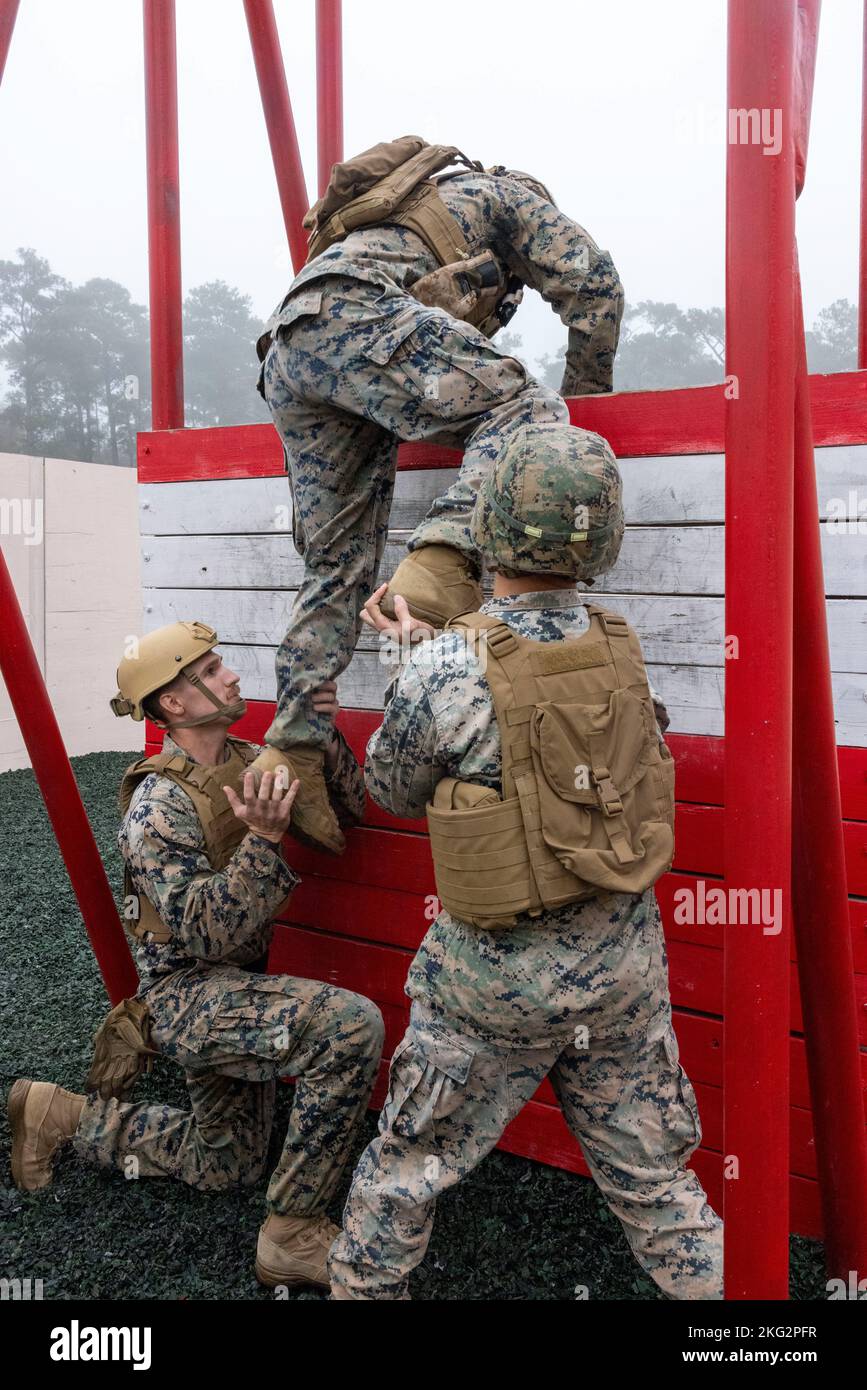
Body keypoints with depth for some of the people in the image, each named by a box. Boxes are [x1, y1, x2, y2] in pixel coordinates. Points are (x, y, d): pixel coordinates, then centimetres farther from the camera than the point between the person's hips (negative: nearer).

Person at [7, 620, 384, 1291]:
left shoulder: (247, 761, 1)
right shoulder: (158, 805, -21)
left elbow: (350, 808, 3)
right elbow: (206, 934, -26)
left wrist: (323, 733, -12)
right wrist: (263, 839, -36)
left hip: (236, 990, 8)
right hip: (187, 993, -8)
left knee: (223, 1166, 22)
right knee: (350, 1023, -32)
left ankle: (60, 1114, 33)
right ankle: (293, 1234, -17)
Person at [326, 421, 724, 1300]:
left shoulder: (444, 667, -21)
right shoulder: (622, 650, -4)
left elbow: (393, 790, -2)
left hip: (502, 976, -4)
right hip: (626, 961, 5)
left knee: (411, 1161, 20)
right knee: (652, 1174, 21)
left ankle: (359, 1284, 41)